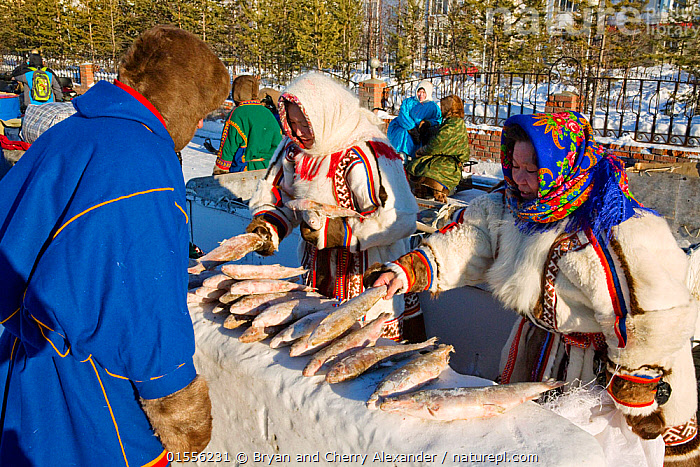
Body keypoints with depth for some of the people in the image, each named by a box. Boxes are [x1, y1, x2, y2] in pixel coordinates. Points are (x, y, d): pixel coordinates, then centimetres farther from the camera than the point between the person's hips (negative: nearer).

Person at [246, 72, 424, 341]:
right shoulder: (294, 149, 4)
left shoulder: (364, 156, -21)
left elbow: (398, 219, -26)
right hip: (318, 270, 7)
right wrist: (268, 224, -8)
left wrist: (334, 231, -26)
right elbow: (280, 196, 14)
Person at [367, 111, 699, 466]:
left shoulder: (621, 234, -31)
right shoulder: (514, 206, -7)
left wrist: (635, 396, -22)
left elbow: (656, 318, -29)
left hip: (602, 366, -6)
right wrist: (408, 270, -14)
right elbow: (464, 243, -1)